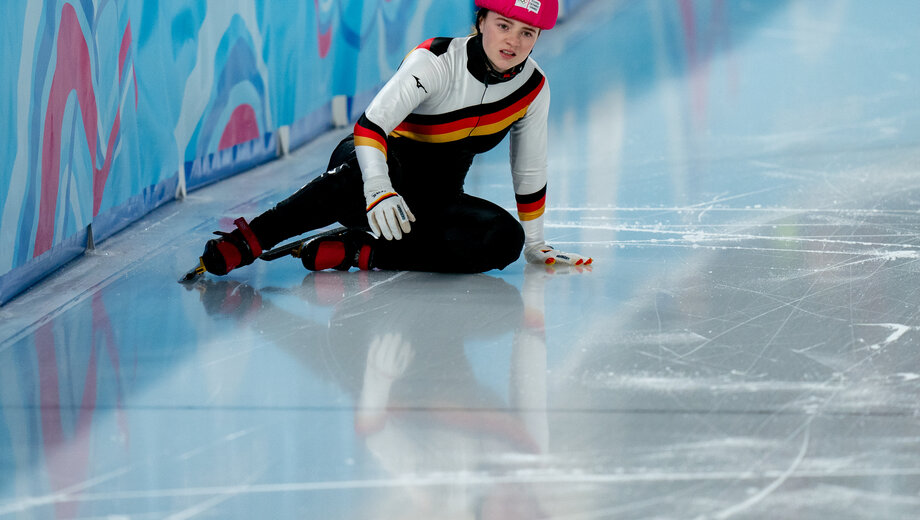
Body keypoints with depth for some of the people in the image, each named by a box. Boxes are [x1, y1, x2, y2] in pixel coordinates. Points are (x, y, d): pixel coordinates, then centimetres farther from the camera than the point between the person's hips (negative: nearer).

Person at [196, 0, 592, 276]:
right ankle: (249, 241, -39)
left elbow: (529, 170, 9)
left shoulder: (533, 88, -4)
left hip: (433, 202, 5)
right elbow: (370, 123, -29)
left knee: (504, 238, -27)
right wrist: (378, 188, -46)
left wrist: (534, 243, 13)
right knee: (361, 168, -43)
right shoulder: (437, 60, -19)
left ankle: (361, 251, -27)